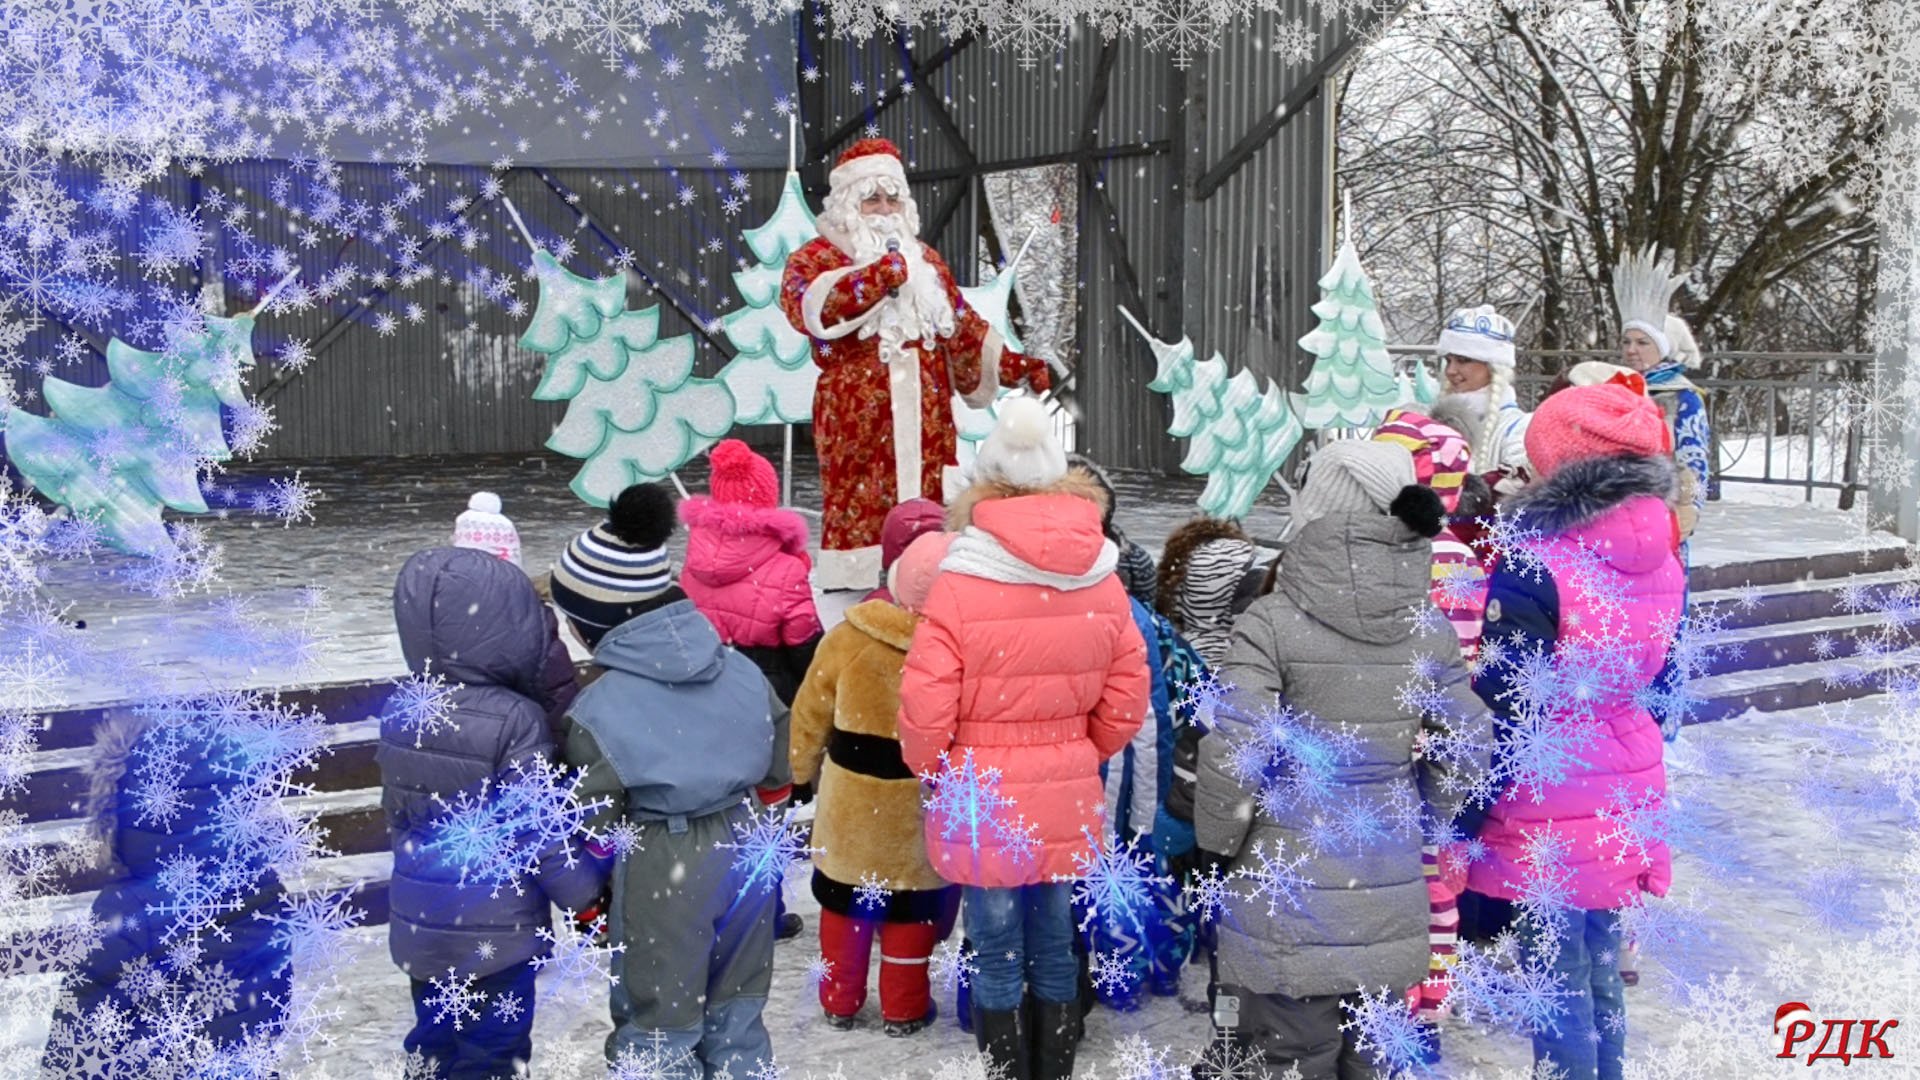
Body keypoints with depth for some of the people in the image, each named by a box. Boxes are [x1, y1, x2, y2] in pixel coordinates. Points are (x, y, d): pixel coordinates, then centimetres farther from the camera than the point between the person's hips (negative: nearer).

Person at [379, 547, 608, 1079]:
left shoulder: (401, 713, -2)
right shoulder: (515, 720, -22)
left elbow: (397, 815, 10)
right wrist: (586, 893, -3)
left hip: (420, 923, 6)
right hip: (496, 931, -6)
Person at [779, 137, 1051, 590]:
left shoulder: (926, 260, 20)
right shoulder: (816, 257, 3)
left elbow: (964, 327, 20)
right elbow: (806, 306, -19)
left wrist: (1017, 366, 8)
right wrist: (879, 276, -21)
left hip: (924, 417, 5)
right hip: (857, 419, -5)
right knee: (859, 509, -9)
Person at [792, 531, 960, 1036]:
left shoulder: (849, 639, -16)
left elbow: (811, 713, -3)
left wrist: (803, 767, 14)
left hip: (853, 797, 1)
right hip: (923, 804, -1)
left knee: (845, 896, 19)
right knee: (914, 902, 16)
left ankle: (840, 1000, 31)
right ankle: (904, 1008, 27)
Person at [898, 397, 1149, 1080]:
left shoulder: (960, 585, -17)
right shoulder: (1101, 581, -3)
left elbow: (924, 709, -16)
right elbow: (1126, 704, 3)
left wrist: (932, 767, 5)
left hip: (982, 801, -4)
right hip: (1067, 800, 4)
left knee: (998, 960, 9)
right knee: (1055, 952, 17)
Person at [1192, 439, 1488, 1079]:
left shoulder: (1273, 623, -16)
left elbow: (1231, 756, -18)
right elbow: (1464, 755, 5)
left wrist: (1217, 845, -2)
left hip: (1291, 893, -4)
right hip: (1391, 893, 5)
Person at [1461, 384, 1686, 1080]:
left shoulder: (1533, 572, -21)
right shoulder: (1663, 565, 2)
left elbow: (1502, 714, -19)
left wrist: (1460, 821, -11)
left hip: (1548, 820, -7)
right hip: (1625, 803, 7)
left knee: (1558, 985, 4)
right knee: (1599, 973, 20)